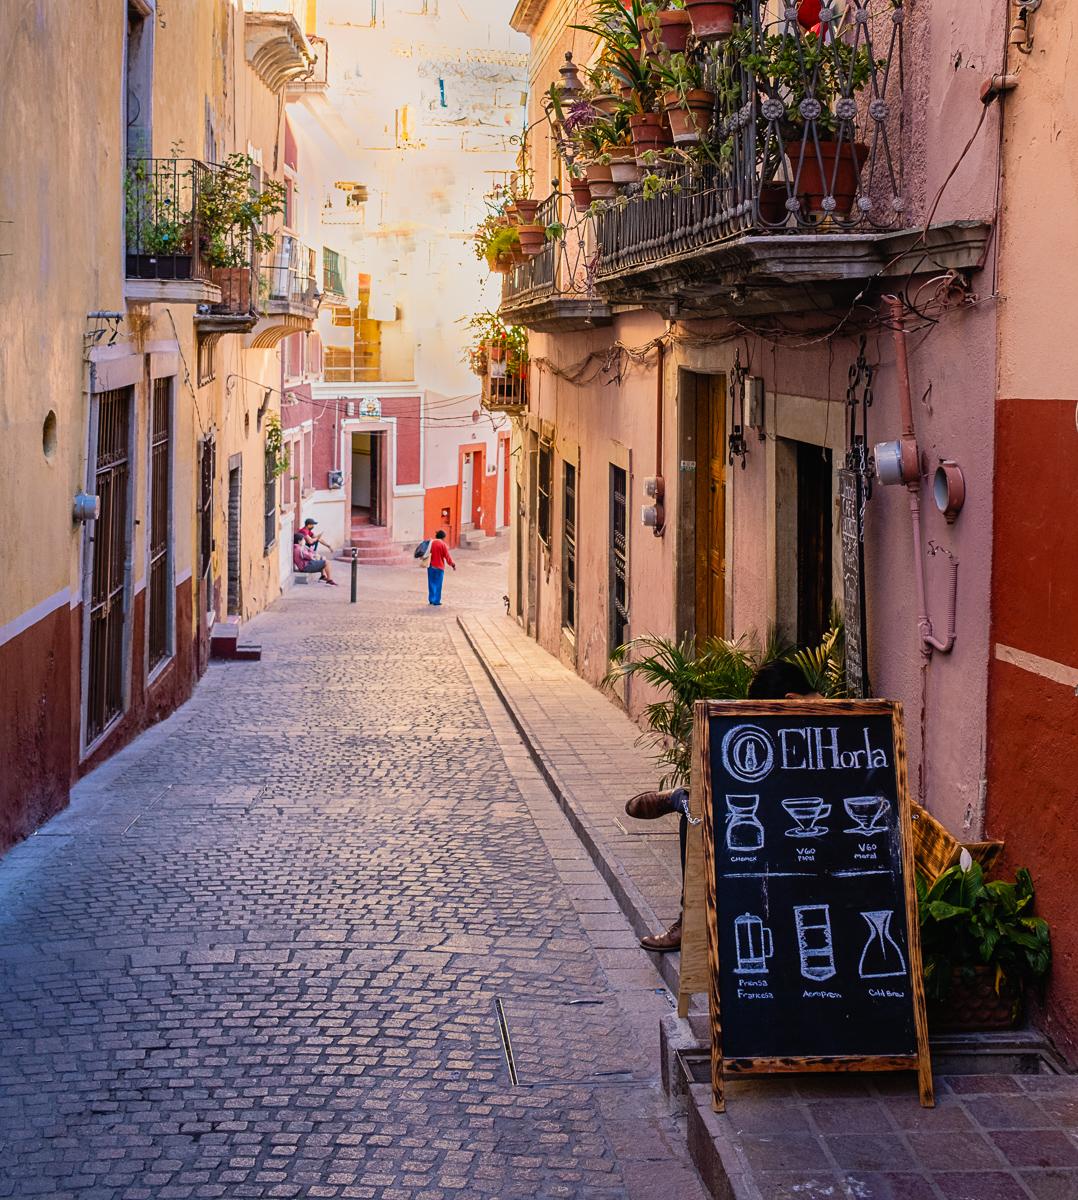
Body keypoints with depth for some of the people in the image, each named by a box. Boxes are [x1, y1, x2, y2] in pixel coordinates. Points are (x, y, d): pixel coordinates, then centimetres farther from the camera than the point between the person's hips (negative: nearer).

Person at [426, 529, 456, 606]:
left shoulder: (431, 543, 4)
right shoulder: (443, 544, -11)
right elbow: (447, 556, -10)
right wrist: (453, 564, 0)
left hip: (431, 566, 5)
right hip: (439, 567, -5)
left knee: (432, 583, 14)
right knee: (438, 584, 2)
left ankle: (431, 599, 17)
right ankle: (436, 601, 3)